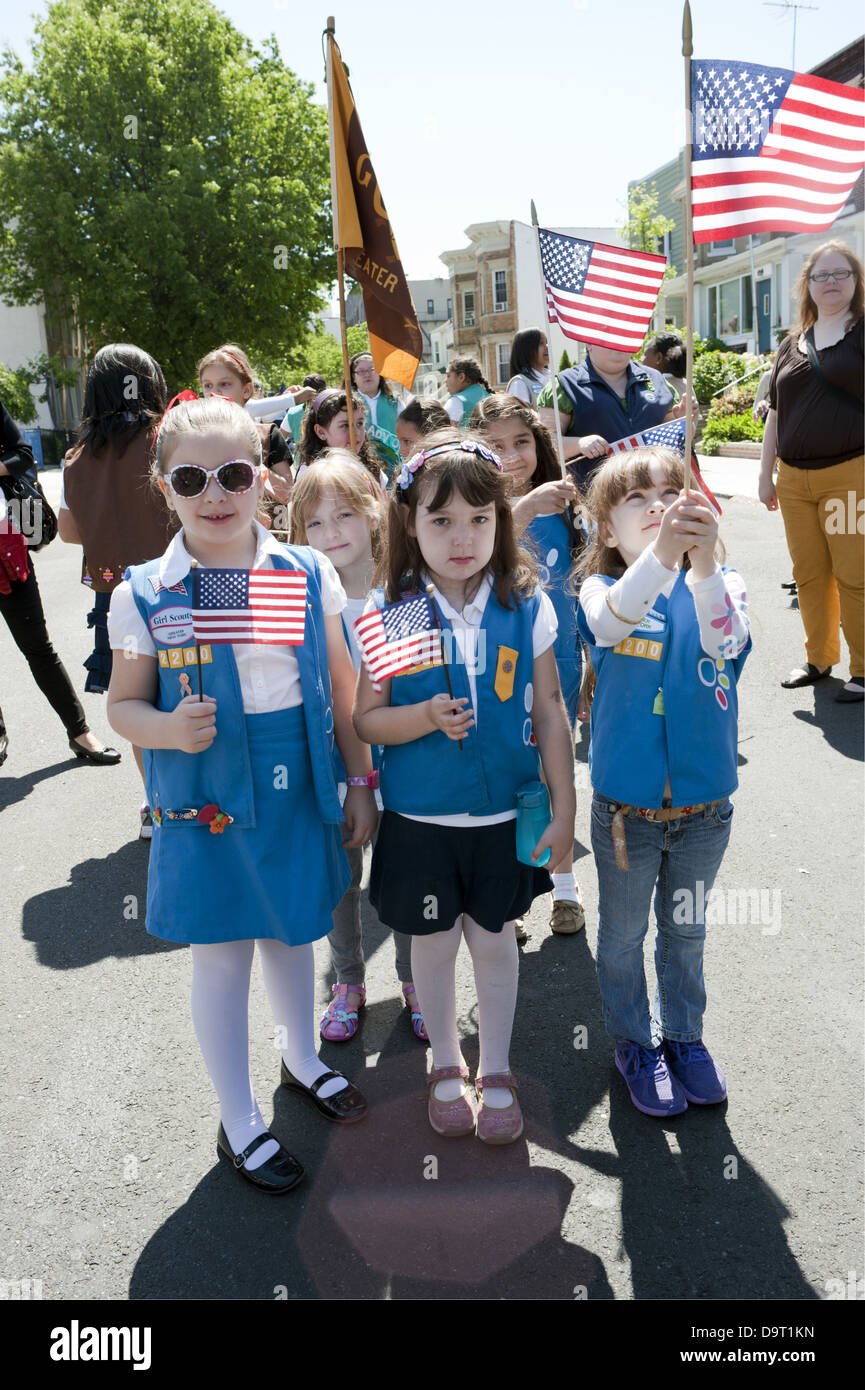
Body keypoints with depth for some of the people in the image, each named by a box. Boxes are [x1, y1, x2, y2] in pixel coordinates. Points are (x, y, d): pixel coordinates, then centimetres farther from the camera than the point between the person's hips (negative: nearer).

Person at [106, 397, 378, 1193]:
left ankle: (302, 1060, 48)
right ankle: (239, 1120, 30)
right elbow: (123, 703, -1)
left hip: (297, 793, 3)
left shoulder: (309, 575, -3)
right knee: (222, 955, 10)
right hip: (206, 803, -2)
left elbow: (341, 687, 4)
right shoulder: (144, 596, -9)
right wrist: (167, 728, -23)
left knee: (292, 931, 21)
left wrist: (360, 781, 5)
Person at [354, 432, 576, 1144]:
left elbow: (550, 712, -1)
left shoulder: (527, 606, -7)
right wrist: (427, 717, -25)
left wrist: (564, 812, -2)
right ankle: (447, 1065, 39)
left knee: (494, 940, 14)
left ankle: (497, 1073, 36)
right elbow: (366, 719, -5)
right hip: (419, 817, 0)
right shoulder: (390, 613, -10)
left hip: (503, 814, 0)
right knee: (433, 941, 15)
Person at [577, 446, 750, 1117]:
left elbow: (725, 639, -28)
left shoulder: (721, 584, -5)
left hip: (704, 804, 2)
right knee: (623, 935, 15)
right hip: (625, 807, -1)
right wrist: (659, 553, -54)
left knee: (686, 931, 20)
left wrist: (703, 563, -48)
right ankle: (636, 1043, 38)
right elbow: (612, 620, -34)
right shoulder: (603, 589, -9)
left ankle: (685, 1035, 43)